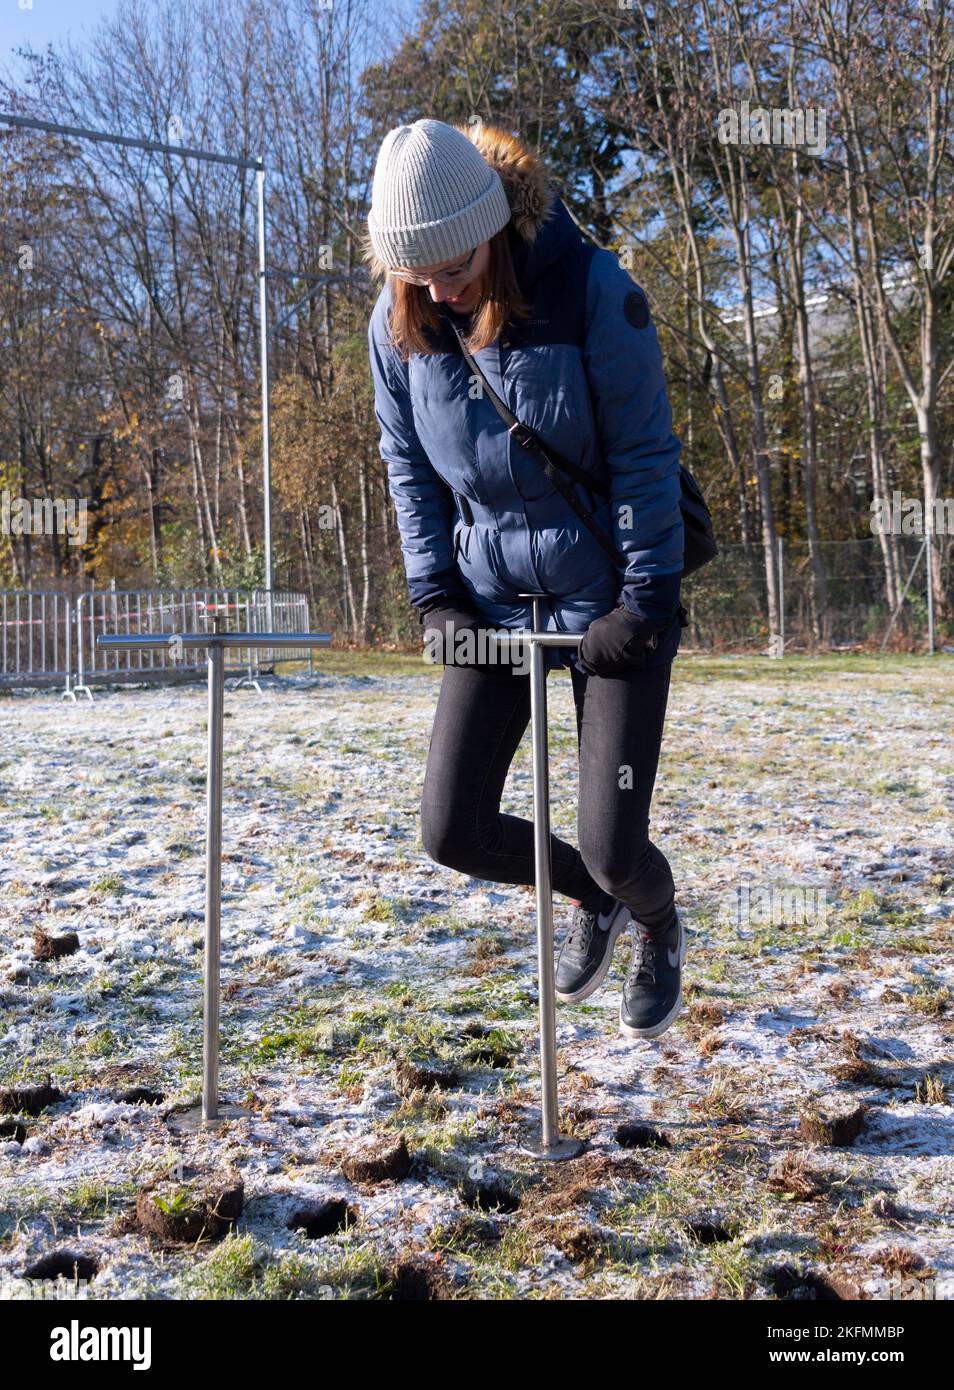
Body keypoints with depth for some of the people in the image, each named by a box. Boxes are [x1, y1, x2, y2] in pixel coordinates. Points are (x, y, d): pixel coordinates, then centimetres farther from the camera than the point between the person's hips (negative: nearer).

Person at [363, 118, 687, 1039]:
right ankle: (592, 899, 32)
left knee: (613, 847, -7)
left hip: (609, 599, -4)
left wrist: (641, 602, -14)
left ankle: (658, 928, 33)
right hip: (492, 600, 4)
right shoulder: (398, 323, -4)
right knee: (453, 832, -1)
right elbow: (408, 467, 7)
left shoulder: (591, 292, -17)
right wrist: (436, 596, -1)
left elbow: (644, 457, -13)